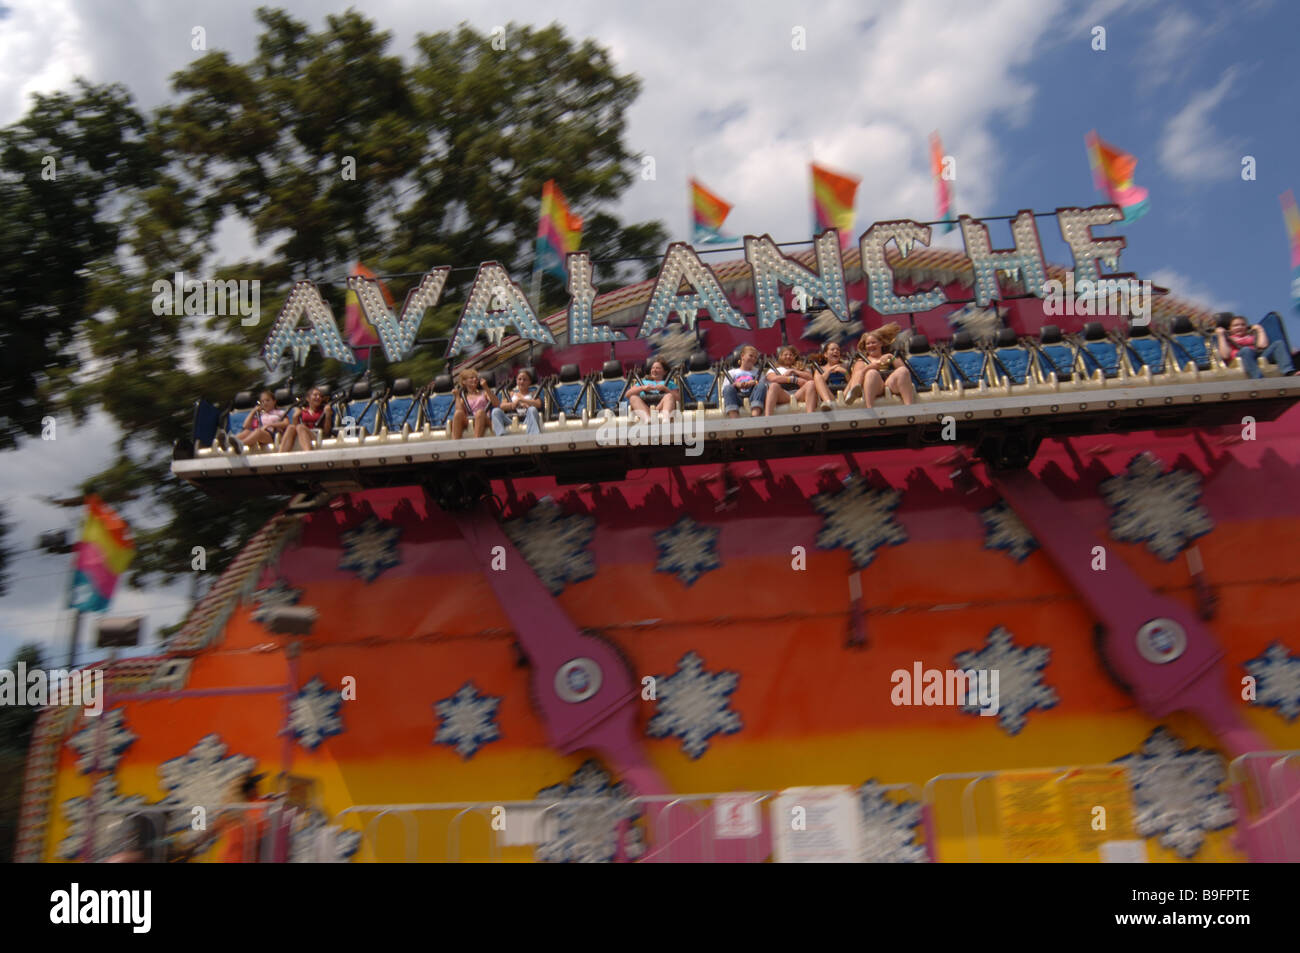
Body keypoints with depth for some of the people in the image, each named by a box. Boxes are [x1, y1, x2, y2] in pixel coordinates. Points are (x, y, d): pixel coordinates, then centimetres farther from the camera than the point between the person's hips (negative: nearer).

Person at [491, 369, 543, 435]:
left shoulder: (532, 393, 20)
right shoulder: (512, 393, 27)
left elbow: (538, 404, -3)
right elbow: (502, 406, 10)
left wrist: (520, 399, -7)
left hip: (527, 420, -2)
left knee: (532, 409, -33)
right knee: (496, 411, -19)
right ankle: (501, 436, -43)